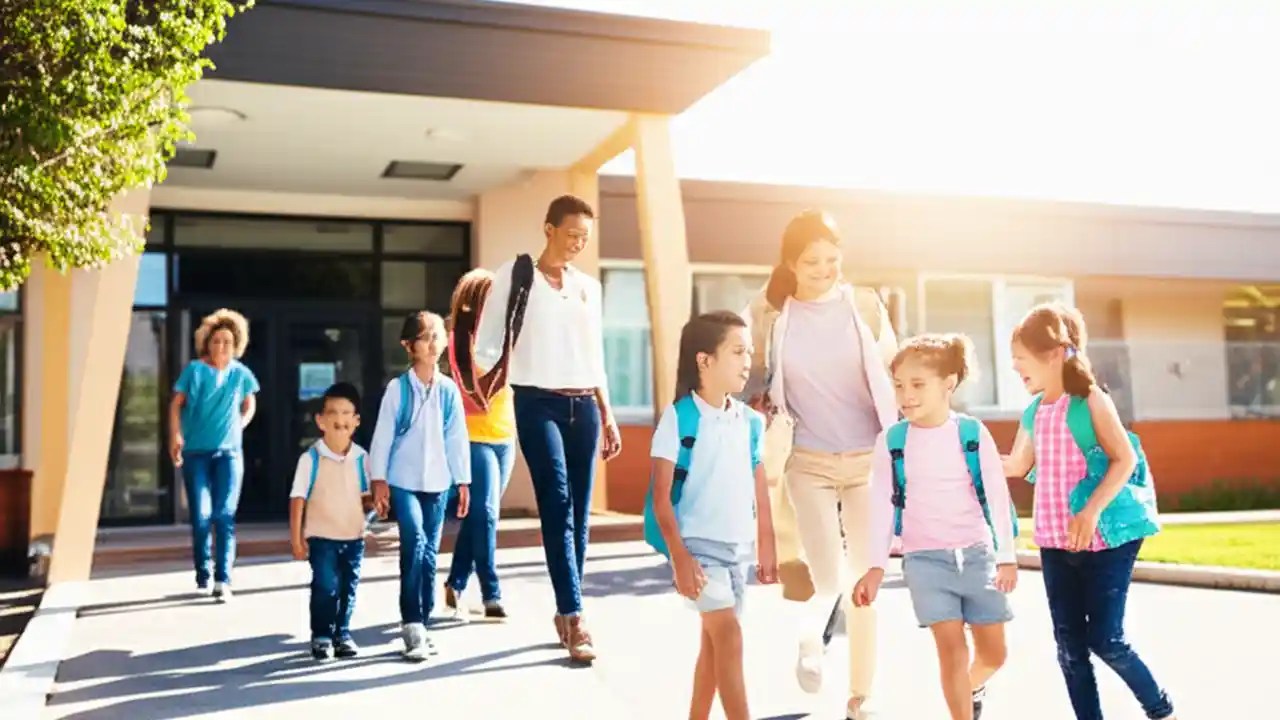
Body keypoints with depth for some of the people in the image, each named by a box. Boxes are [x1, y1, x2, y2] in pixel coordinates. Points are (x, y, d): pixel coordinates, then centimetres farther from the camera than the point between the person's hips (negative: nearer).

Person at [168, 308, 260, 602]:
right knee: (201, 516, 3)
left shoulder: (241, 374, 1)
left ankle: (223, 579, -7)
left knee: (224, 515, -6)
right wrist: (175, 436, -11)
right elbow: (176, 404, 1)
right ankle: (202, 576, 19)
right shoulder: (194, 370, -3)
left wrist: (238, 427, 2)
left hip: (229, 452, 1)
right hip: (195, 452, 0)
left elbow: (249, 406, 17)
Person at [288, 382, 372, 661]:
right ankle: (321, 636, 10)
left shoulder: (360, 457, 0)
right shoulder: (311, 458, -10)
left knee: (348, 588, 12)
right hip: (321, 536, -4)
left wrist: (375, 501, -13)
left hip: (354, 536, 4)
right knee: (325, 587, -6)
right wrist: (296, 536, -8)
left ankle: (342, 634, 26)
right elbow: (298, 498, -6)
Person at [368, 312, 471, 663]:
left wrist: (463, 481, 6)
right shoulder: (398, 388, -3)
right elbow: (382, 435, -2)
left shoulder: (449, 389, 4)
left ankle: (422, 623, 18)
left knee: (429, 553, 8)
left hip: (437, 482, 3)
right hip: (403, 480, -3)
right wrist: (379, 479, -5)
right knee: (415, 542, -19)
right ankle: (412, 624, -15)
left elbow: (457, 438, 7)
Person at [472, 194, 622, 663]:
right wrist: (489, 376, -15)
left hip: (583, 407, 5)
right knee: (558, 506, -15)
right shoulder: (515, 276, 3)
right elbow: (486, 346, 1)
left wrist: (607, 416, 16)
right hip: (538, 403, -4)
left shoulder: (588, 287, 15)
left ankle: (566, 612, 14)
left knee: (579, 514, 4)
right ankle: (573, 618, -16)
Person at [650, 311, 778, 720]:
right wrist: (679, 556, -16)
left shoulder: (749, 421, 5)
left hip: (738, 547, 6)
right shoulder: (679, 418, -11)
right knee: (729, 635, -12)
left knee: (713, 641, 13)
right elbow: (661, 495, -12)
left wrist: (767, 547, 11)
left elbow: (759, 490, 11)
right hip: (698, 545, -6)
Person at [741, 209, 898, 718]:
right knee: (828, 579, -10)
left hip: (870, 458, 1)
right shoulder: (767, 313, -5)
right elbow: (751, 382, 8)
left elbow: (893, 375, 7)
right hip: (809, 461, -1)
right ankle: (810, 639, 24)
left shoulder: (866, 305, -2)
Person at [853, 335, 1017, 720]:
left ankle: (973, 689, 43)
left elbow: (998, 496, -1)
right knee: (951, 648, -8)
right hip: (925, 558, -1)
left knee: (994, 653, 11)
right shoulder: (890, 442, -4)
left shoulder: (973, 434, -5)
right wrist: (877, 567, -2)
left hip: (977, 553, 1)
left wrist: (1007, 556, -3)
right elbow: (882, 507, 0)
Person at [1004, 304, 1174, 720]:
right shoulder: (1033, 413, 8)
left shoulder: (1091, 399, -10)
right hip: (1055, 544, 6)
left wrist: (1091, 512, -24)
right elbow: (1017, 466, 20)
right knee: (1069, 647, 7)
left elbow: (1125, 459, -14)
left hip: (1104, 541, -6)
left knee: (1106, 640, -1)